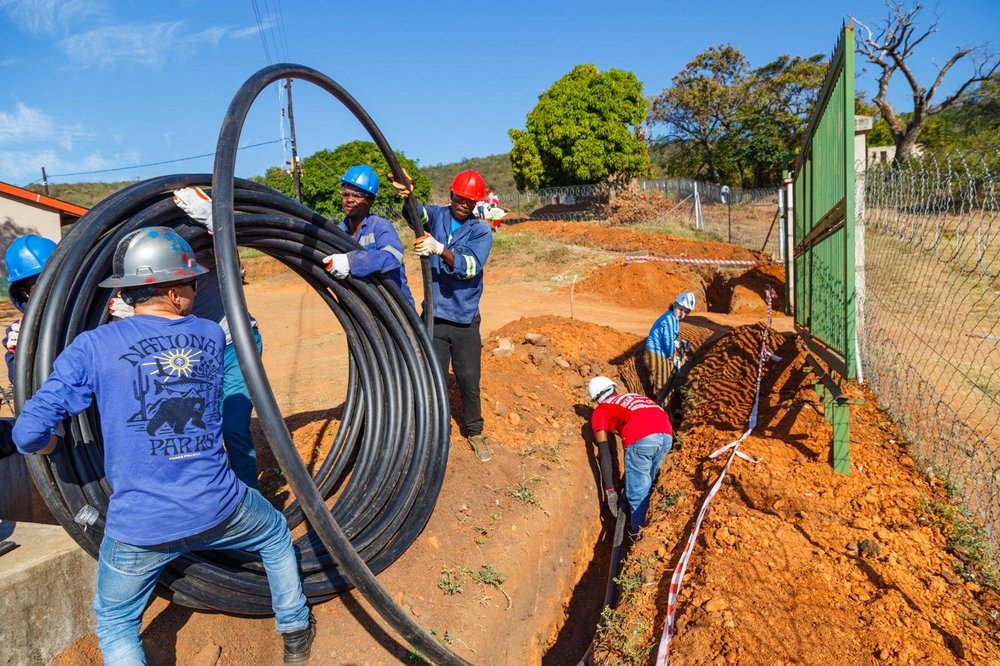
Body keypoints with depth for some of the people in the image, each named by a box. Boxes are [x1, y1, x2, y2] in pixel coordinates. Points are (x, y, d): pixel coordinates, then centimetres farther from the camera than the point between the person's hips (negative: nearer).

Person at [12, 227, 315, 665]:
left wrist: (46, 443, 10)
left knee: (115, 623, 25)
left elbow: (29, 433, -12)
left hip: (139, 527, -1)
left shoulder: (94, 346, -9)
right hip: (218, 509, 2)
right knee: (276, 535, 33)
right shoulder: (212, 335, 1)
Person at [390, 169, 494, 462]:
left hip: (465, 319, 0)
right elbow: (418, 213, -23)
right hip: (434, 316, 0)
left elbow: (471, 266, -21)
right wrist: (406, 196, -46)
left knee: (469, 380, 8)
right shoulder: (437, 215, 1)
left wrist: (440, 249, -38)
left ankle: (474, 432, 29)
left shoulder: (481, 231, -3)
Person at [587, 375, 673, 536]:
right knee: (647, 485, 24)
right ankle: (643, 524, 34)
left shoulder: (600, 411, 20)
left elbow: (604, 453, 12)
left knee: (637, 493, 8)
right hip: (666, 435, 6)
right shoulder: (631, 396, 36)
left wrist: (609, 489, 12)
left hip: (641, 439, -6)